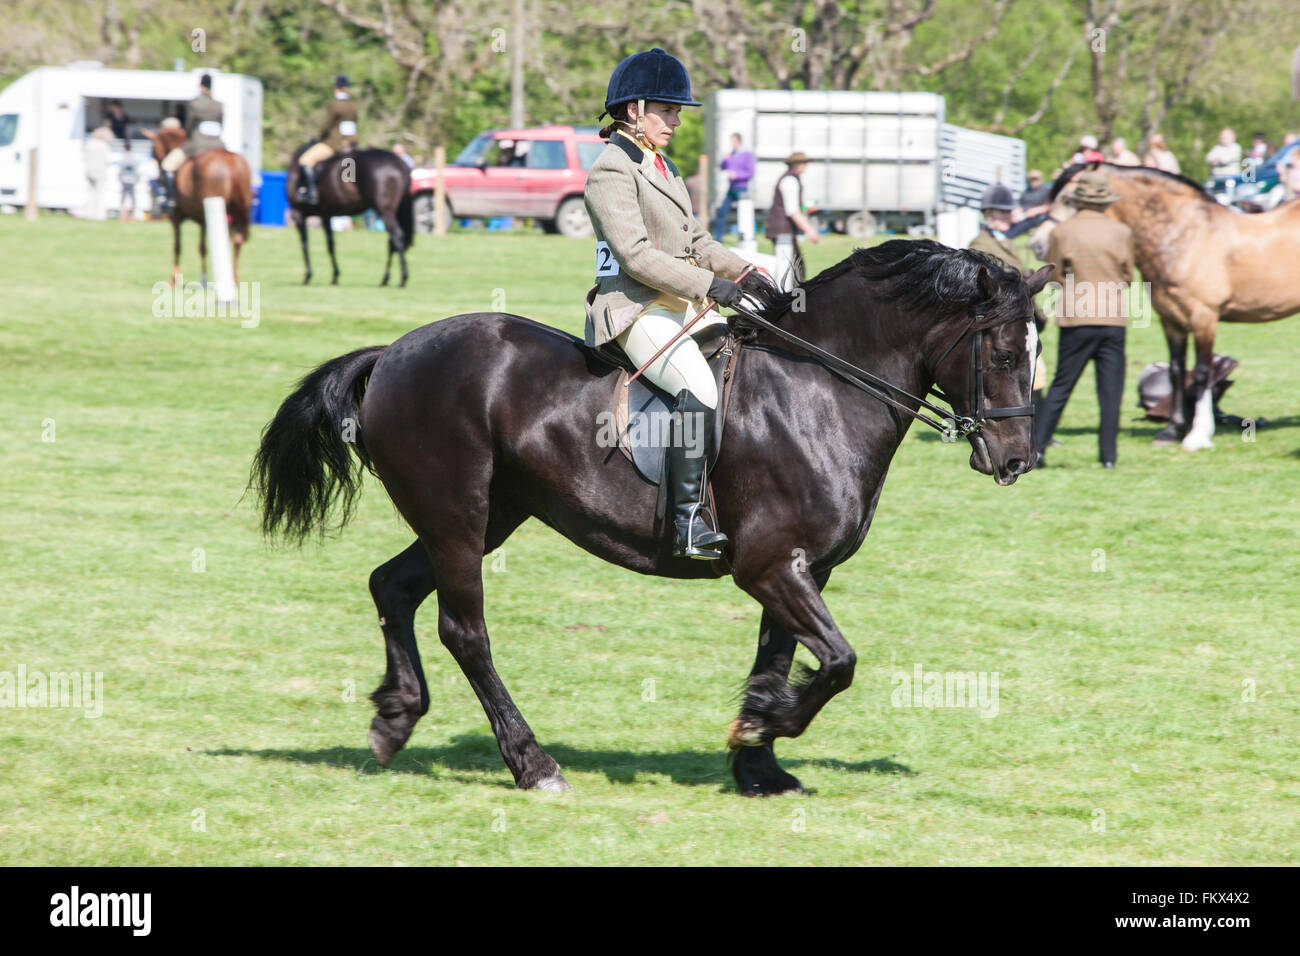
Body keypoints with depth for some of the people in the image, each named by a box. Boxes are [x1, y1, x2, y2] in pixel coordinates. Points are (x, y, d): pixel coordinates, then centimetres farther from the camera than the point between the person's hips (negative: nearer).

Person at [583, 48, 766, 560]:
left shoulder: (661, 167, 20)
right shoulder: (611, 171, -10)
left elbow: (697, 242, 22)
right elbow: (637, 255, -19)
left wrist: (744, 272, 6)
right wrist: (709, 284, -24)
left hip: (682, 306, 10)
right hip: (634, 311, -10)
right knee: (700, 388, -29)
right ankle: (688, 524, -32)